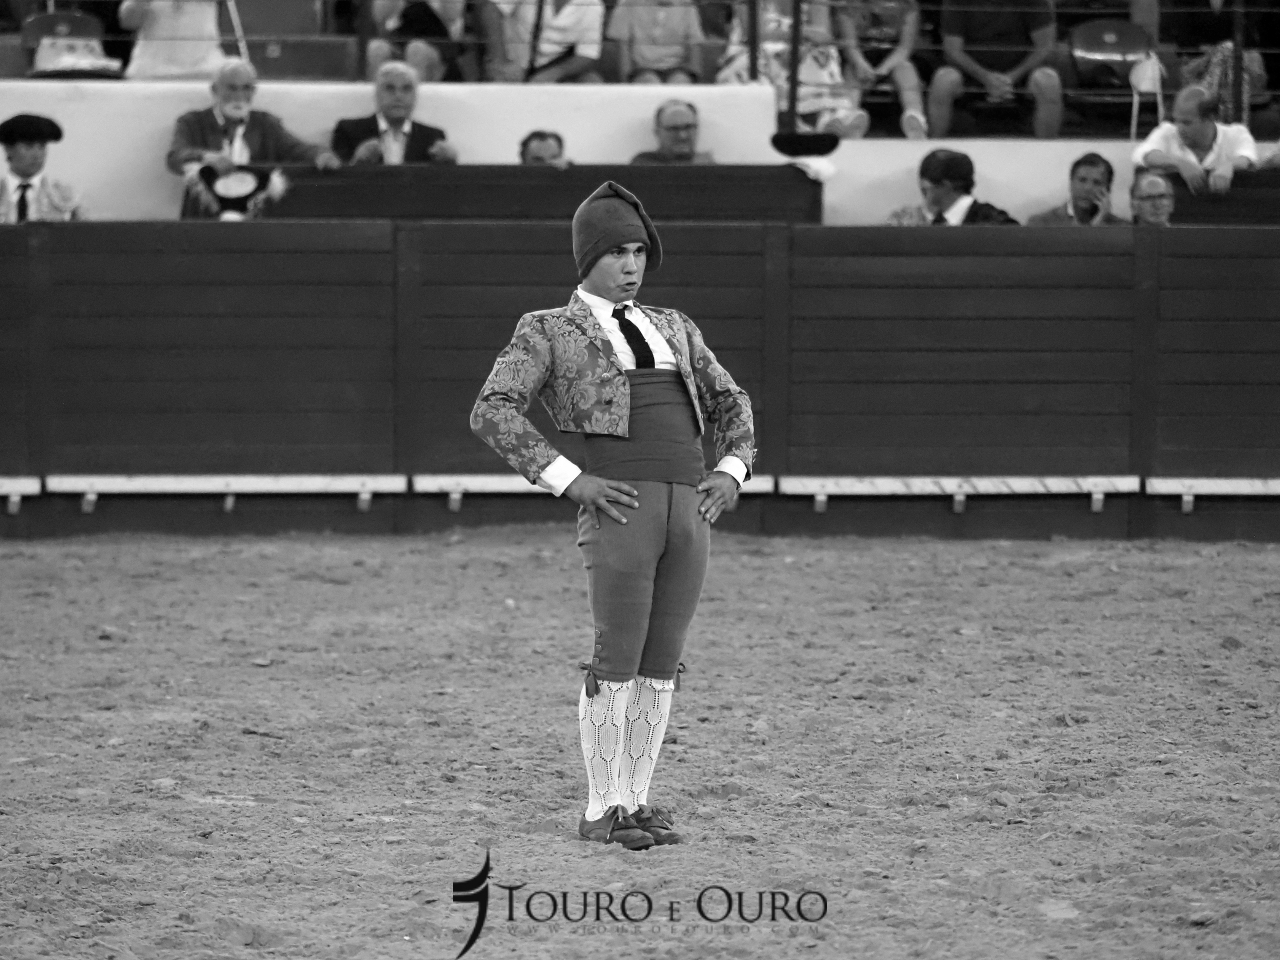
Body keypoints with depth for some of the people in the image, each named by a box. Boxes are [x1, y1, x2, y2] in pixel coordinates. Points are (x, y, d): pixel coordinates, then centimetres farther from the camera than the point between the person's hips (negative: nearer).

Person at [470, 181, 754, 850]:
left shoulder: (671, 329, 23)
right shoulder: (547, 331, 6)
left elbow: (730, 405, 28)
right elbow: (492, 414, -6)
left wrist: (729, 473, 8)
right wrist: (570, 481, -14)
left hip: (690, 509, 5)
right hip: (619, 510, -5)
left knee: (661, 662, 6)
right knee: (618, 658, -6)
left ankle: (635, 802, 13)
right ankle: (602, 811, 2)